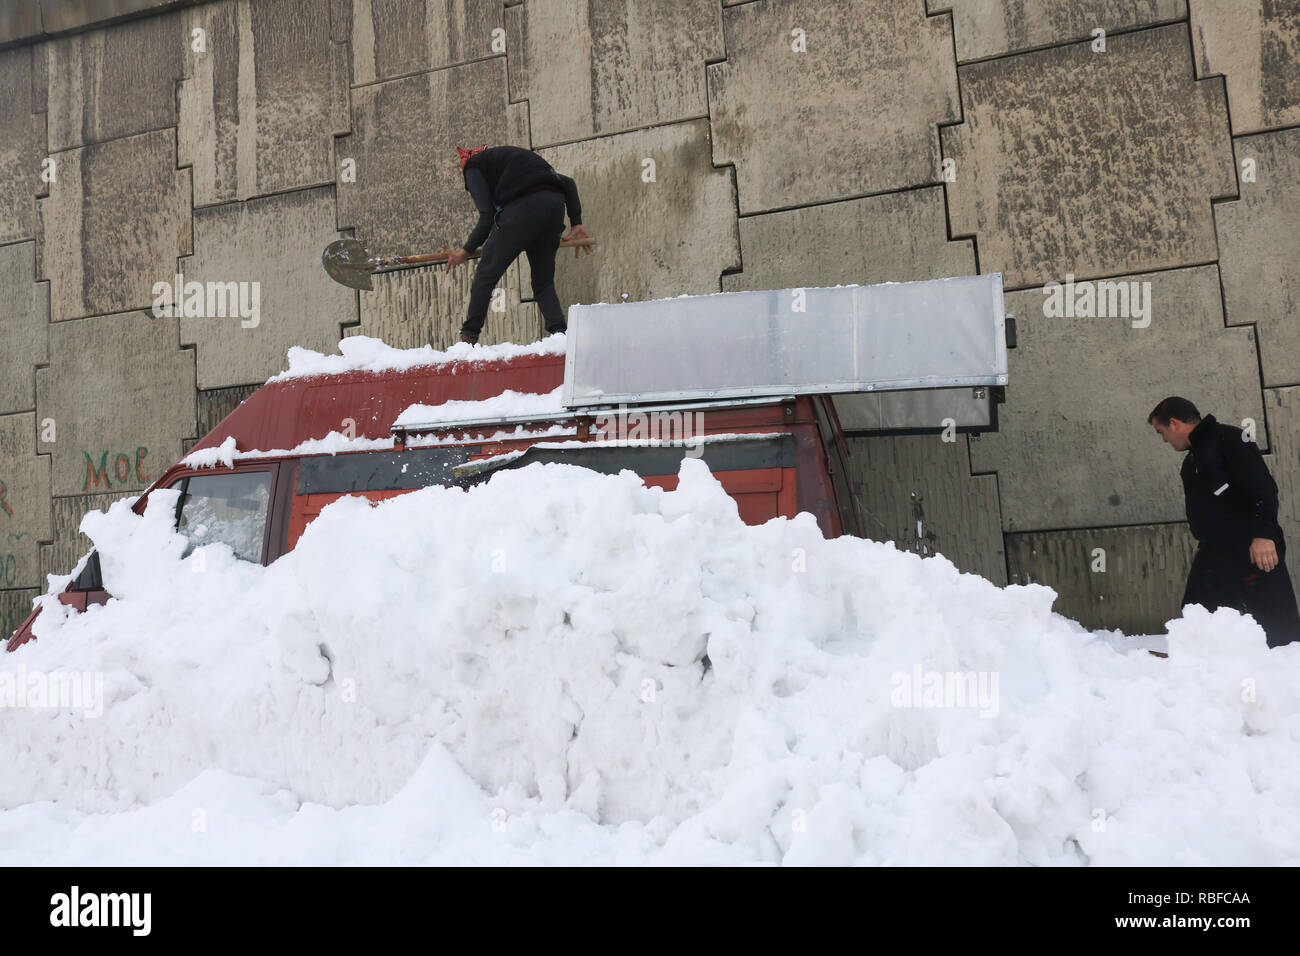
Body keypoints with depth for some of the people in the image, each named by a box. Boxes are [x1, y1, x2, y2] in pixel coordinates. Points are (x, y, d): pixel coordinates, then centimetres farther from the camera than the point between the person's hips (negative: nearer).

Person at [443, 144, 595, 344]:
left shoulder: (473, 167, 17)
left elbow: (488, 215, 1)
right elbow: (568, 182, 29)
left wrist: (466, 251, 9)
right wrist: (576, 223, 23)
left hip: (523, 208, -6)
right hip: (555, 204, 6)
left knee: (486, 275, 6)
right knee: (544, 282, 17)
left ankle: (469, 337, 4)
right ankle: (561, 334, -1)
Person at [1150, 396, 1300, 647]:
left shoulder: (1227, 439, -9)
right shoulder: (1192, 461, 20)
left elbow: (1263, 487, -18)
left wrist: (1264, 533, -25)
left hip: (1255, 552, -9)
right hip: (1214, 556, 9)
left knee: (1279, 628, -10)